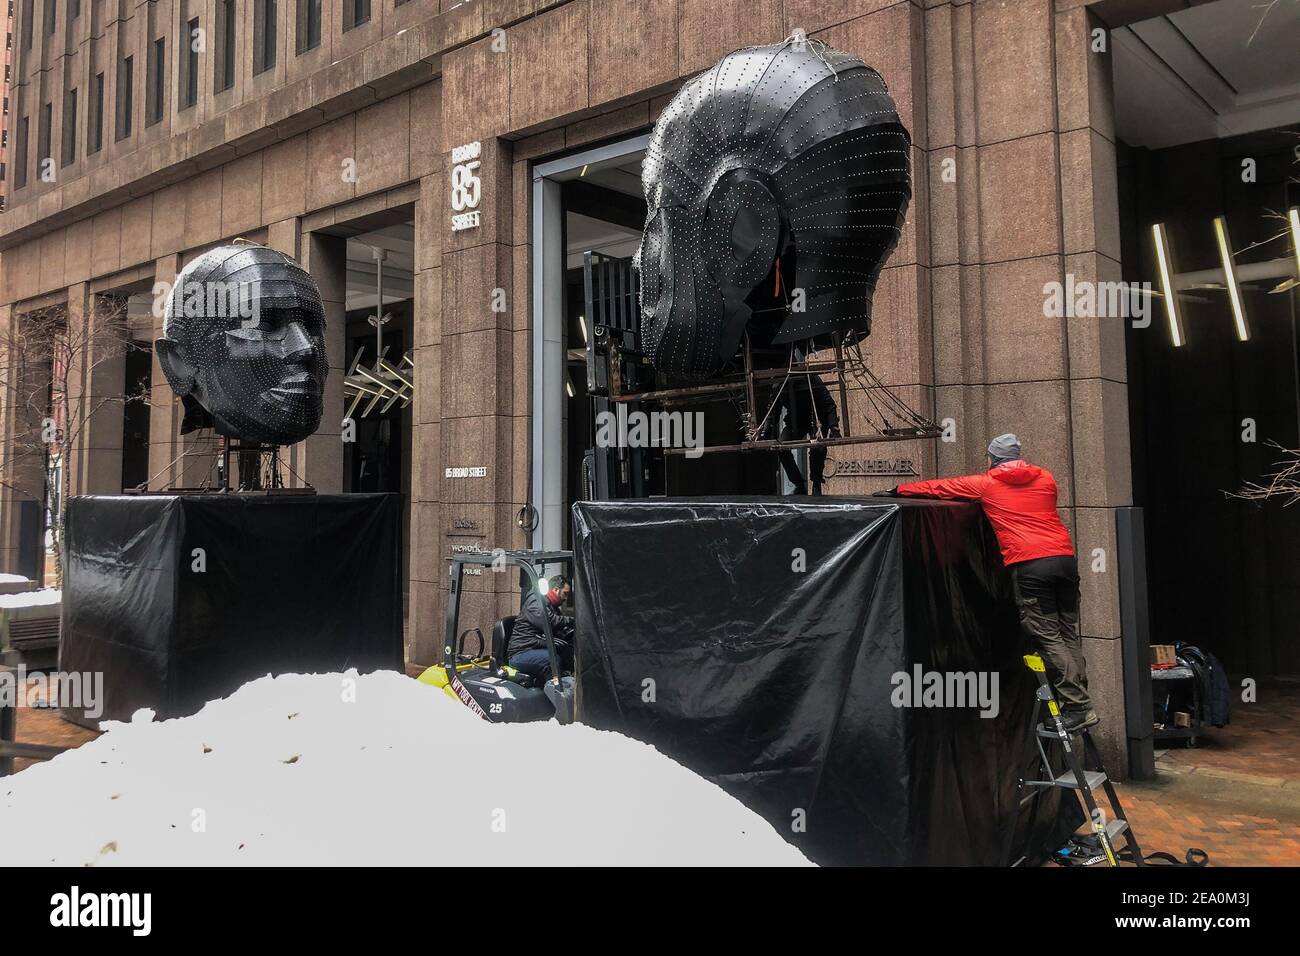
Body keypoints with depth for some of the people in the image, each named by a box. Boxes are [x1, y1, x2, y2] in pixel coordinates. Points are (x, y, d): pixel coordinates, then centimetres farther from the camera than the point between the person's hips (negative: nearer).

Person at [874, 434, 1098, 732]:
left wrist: (897, 490, 29)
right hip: (1065, 557, 5)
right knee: (1069, 633, 10)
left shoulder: (985, 483, 9)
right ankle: (1079, 703, 9)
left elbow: (938, 487, 17)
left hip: (1028, 564, -5)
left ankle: (1079, 707, -4)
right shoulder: (1045, 478, 20)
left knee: (1048, 638, -2)